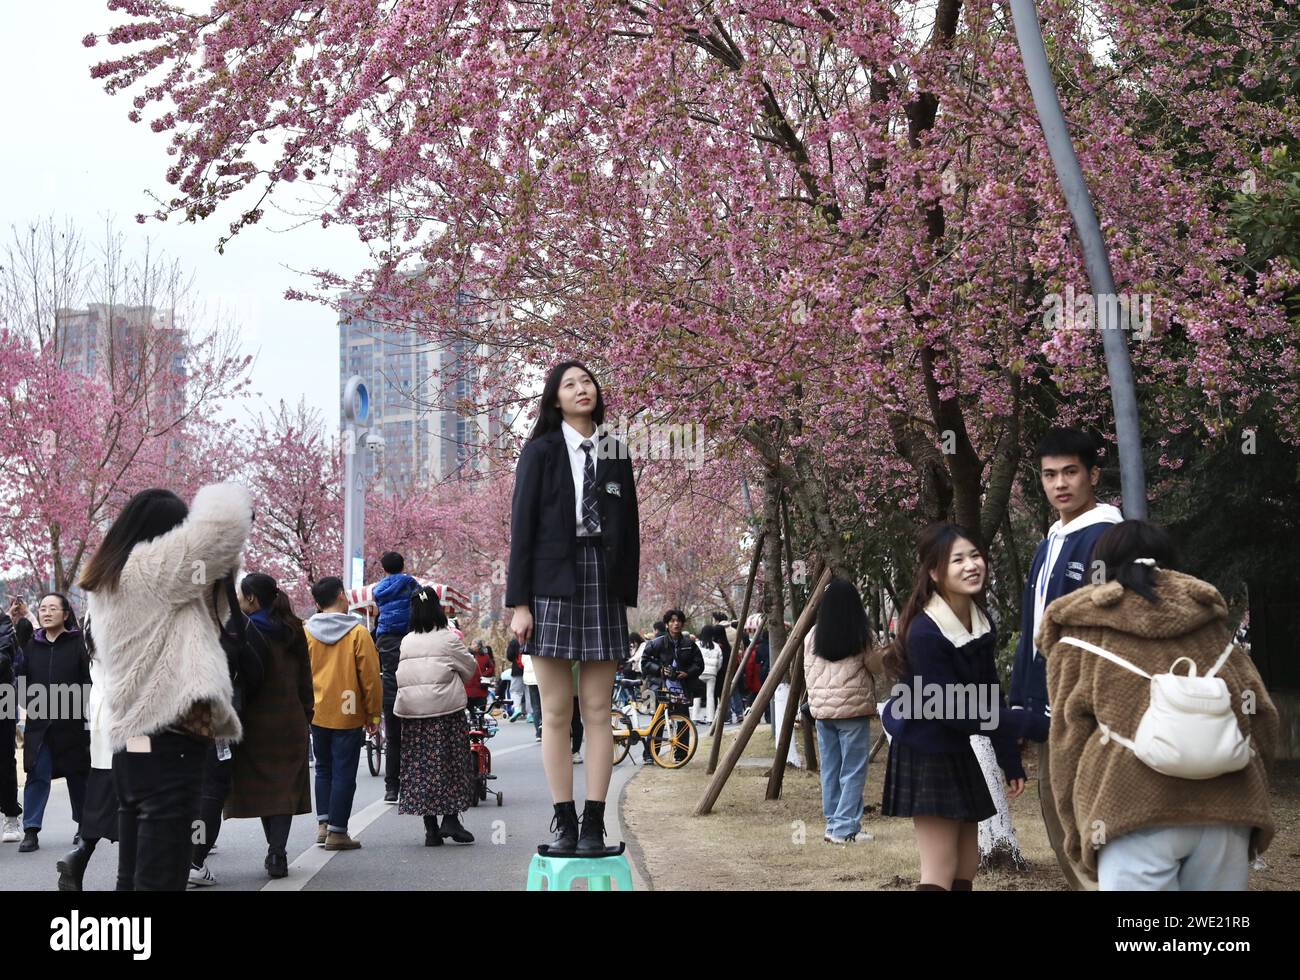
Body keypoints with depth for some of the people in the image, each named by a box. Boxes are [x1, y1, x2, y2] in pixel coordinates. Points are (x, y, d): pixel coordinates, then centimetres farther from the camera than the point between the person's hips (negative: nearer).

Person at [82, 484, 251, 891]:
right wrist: (229, 498, 5)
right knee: (160, 878, -9)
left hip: (131, 743, 9)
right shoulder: (151, 566, -9)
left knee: (133, 876, 11)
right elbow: (226, 520, -17)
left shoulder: (108, 580, 18)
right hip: (167, 743, -9)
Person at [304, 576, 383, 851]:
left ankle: (323, 824, 15)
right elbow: (370, 677, -9)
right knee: (343, 773, 2)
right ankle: (337, 833, 3)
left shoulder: (306, 632, 0)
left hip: (316, 714, 4)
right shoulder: (358, 633, -10)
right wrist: (374, 714, 1)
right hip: (348, 715, -4)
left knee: (323, 769, 18)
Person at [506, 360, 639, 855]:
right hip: (552, 585, -2)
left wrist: (626, 598, 6)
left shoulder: (616, 454, 12)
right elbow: (522, 526, 0)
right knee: (556, 712, 0)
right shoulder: (540, 451, 4)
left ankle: (594, 824, 3)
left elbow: (629, 530, 13)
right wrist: (519, 602, -7)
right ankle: (564, 822, 4)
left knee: (598, 710, 1)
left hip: (603, 585, 2)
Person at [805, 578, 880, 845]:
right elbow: (874, 667, 0)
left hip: (821, 710, 5)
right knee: (853, 771, 0)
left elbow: (808, 673, 8)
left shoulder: (813, 635, 2)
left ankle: (834, 825, 17)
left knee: (830, 770, 12)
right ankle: (844, 828, -3)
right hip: (854, 708, -5)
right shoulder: (860, 635, -9)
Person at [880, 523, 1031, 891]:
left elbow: (989, 698, 5)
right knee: (940, 871, -7)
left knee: (966, 868, 10)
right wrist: (1026, 722, -23)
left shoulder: (981, 623, 1)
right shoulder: (925, 633, -25)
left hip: (960, 754, 8)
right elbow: (952, 710, -24)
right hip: (925, 759, -8)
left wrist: (1012, 763, 3)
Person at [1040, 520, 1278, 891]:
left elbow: (1069, 740, 6)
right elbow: (1262, 714, 18)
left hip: (1134, 809, -4)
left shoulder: (1082, 630, 12)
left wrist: (1078, 836, 11)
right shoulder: (1207, 617, 22)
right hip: (1225, 805, 4)